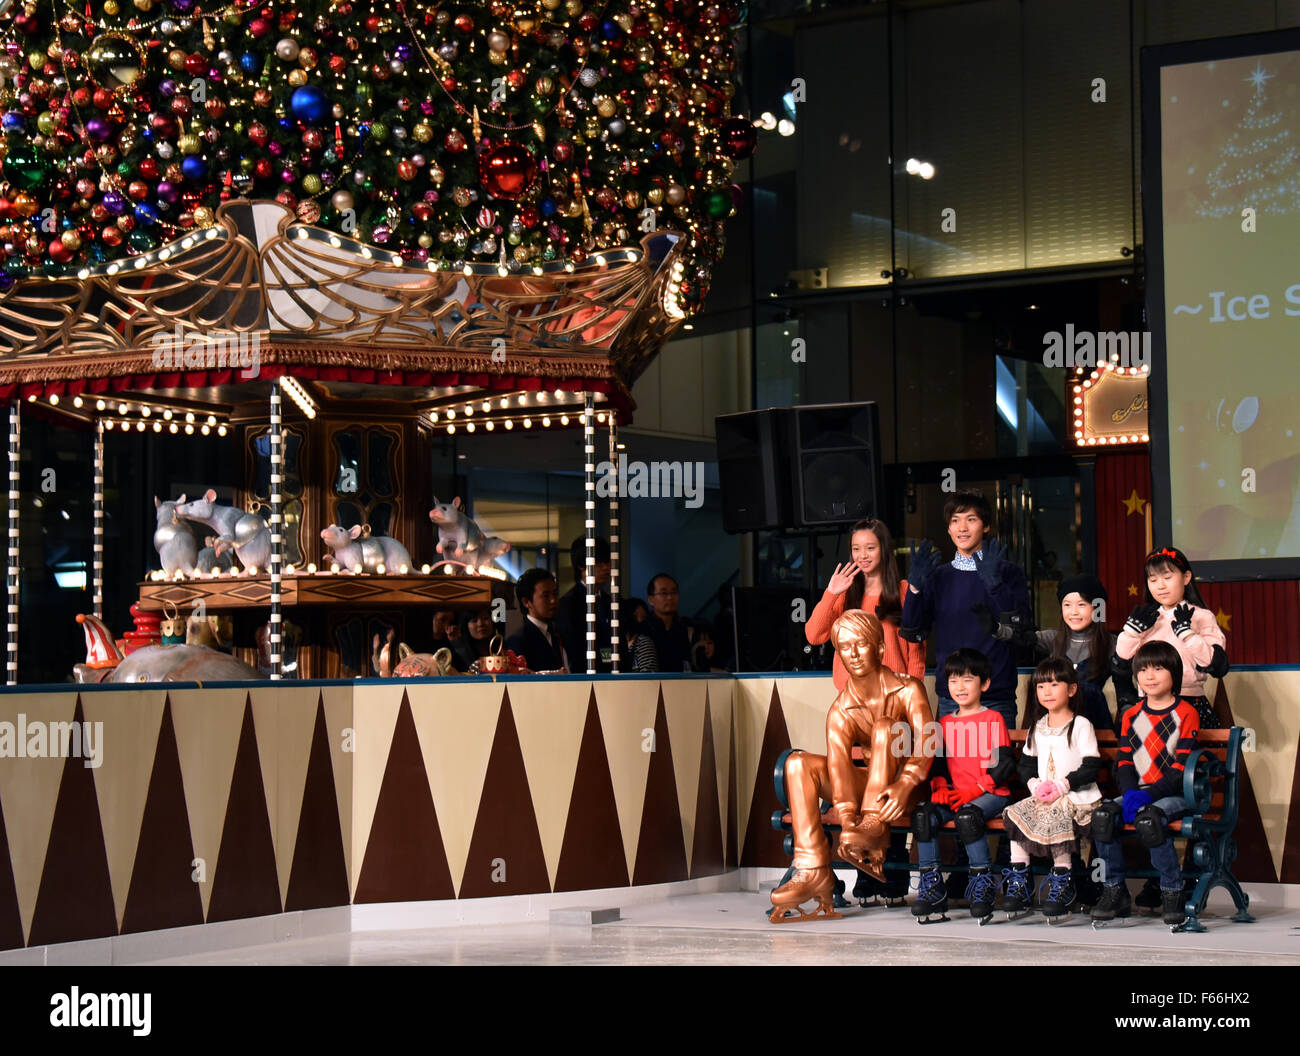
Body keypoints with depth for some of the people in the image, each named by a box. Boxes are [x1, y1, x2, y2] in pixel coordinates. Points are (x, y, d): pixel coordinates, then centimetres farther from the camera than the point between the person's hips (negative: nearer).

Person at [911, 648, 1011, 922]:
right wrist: (940, 787, -6)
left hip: (990, 794, -5)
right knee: (922, 814, -23)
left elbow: (1003, 763, -5)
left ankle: (982, 882, -21)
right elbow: (937, 762, 16)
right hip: (954, 794, 5)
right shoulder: (945, 723, 19)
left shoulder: (993, 719, 3)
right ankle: (931, 886, -17)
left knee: (967, 816, -36)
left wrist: (975, 790, -15)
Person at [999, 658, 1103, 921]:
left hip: (1077, 798, -6)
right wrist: (1034, 784, -4)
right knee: (1015, 814, -17)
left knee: (1054, 818, -33)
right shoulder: (1038, 727, 16)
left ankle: (1063, 884, -22)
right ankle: (1018, 883, -13)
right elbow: (1025, 763, 17)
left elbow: (1091, 767, -10)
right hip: (1043, 796, 6)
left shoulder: (1081, 725, -3)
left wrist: (1062, 786, -18)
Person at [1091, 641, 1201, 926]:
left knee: (1150, 818, -36)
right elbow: (1124, 761, 10)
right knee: (1103, 815, -23)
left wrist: (1149, 795, -21)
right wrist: (1130, 792, -12)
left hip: (1175, 794, -5)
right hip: (1138, 790, 5)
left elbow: (1182, 766, -9)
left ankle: (1172, 893, -21)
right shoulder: (1131, 716, 16)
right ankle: (1115, 892, -11)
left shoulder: (1186, 713, -2)